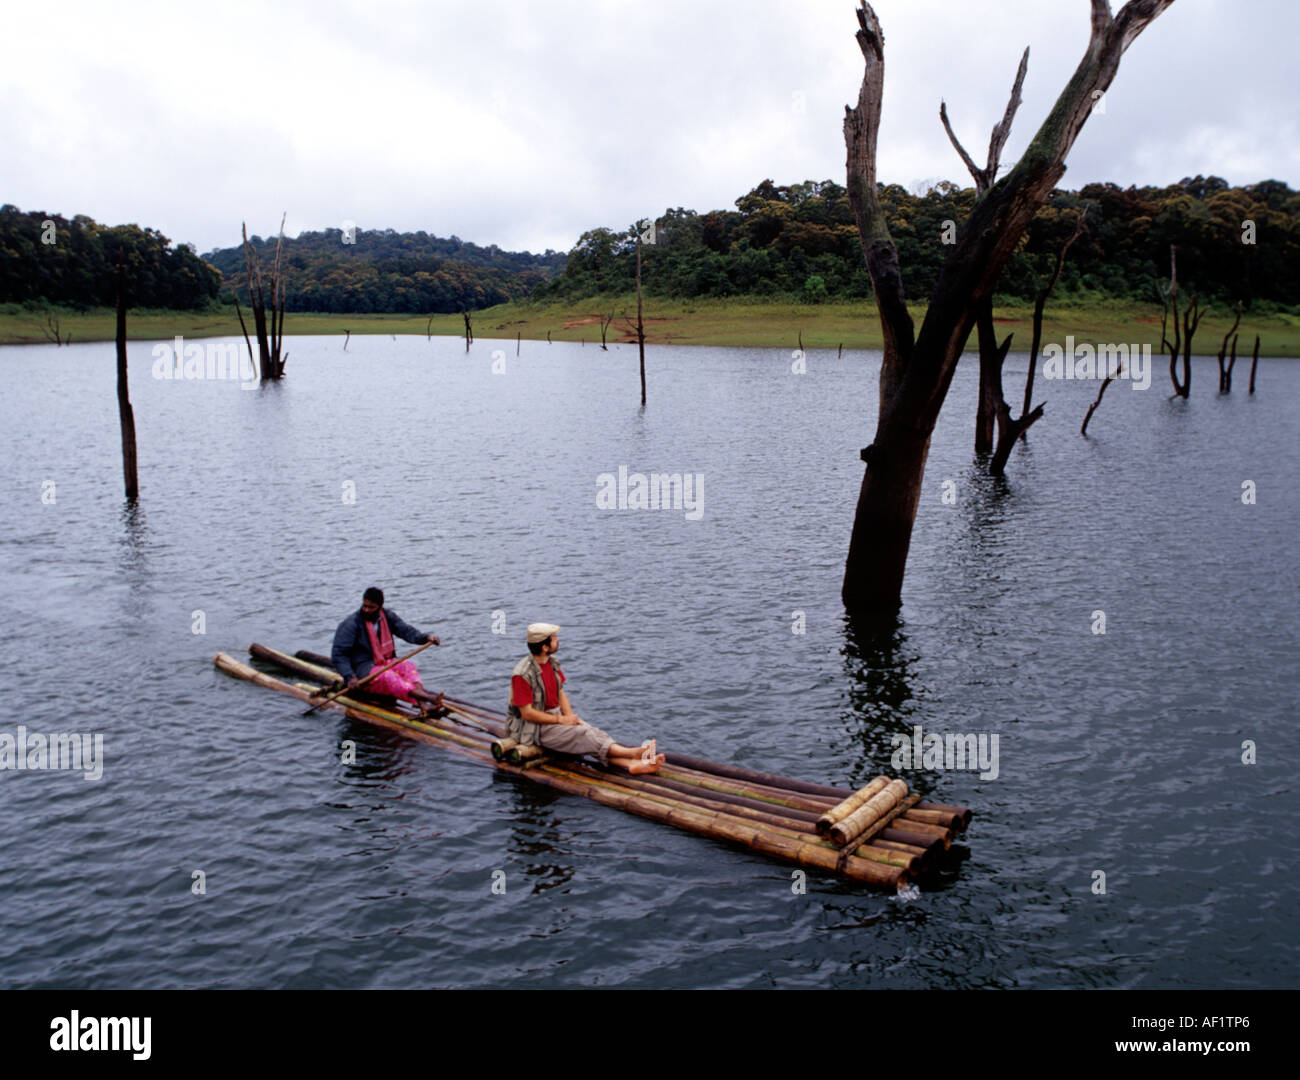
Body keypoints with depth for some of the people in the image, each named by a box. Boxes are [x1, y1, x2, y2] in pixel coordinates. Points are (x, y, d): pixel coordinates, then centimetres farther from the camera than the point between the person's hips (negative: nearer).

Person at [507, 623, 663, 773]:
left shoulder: (552, 663, 5)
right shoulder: (522, 674, -21)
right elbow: (527, 713, -21)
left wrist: (570, 717, -5)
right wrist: (561, 720, -17)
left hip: (555, 715, 8)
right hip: (535, 728, -8)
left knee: (594, 733, -15)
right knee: (581, 735, -25)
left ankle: (632, 764, -34)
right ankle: (632, 753, -35)